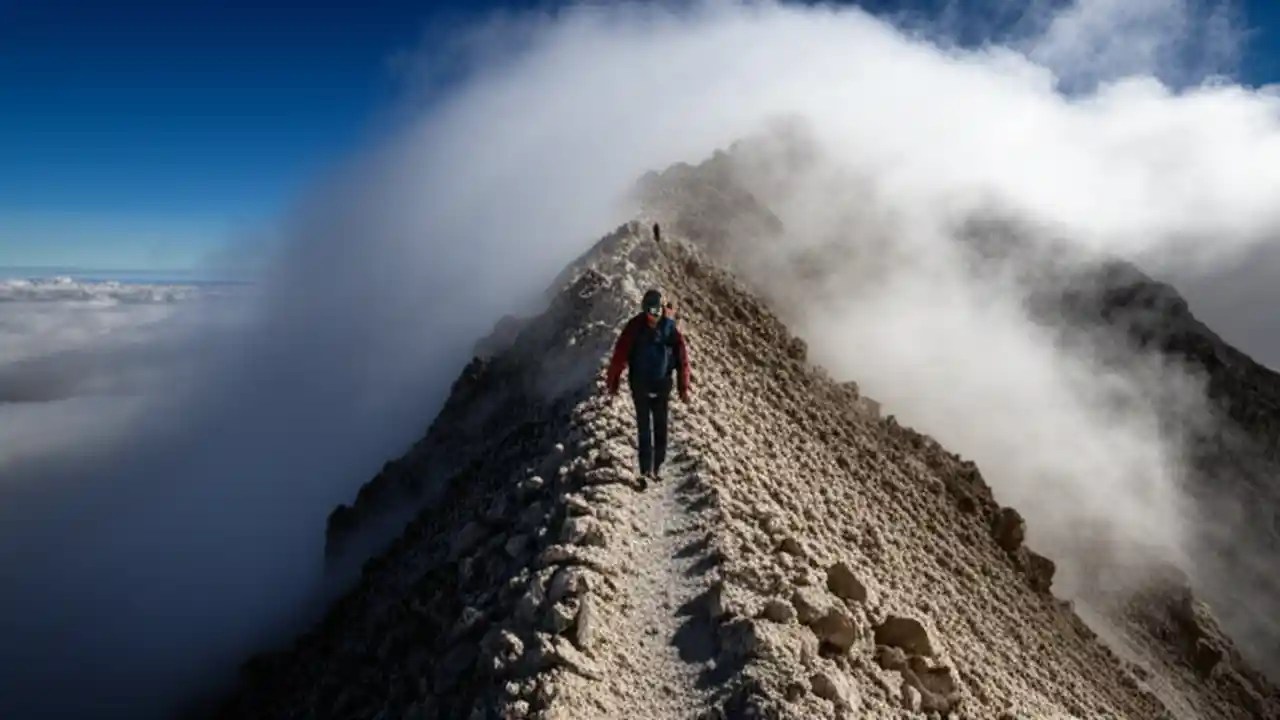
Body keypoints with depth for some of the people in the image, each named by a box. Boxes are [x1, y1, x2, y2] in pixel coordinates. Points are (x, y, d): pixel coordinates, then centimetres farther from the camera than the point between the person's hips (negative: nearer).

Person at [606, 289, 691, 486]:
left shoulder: (671, 329, -11)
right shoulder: (635, 327, -15)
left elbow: (682, 358, -6)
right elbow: (620, 355, -10)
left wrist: (684, 388, -4)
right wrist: (612, 382, -8)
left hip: (662, 386, 2)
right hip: (640, 386, -2)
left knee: (661, 429, 11)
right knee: (644, 429, 2)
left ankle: (657, 467, 26)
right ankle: (645, 471, 7)